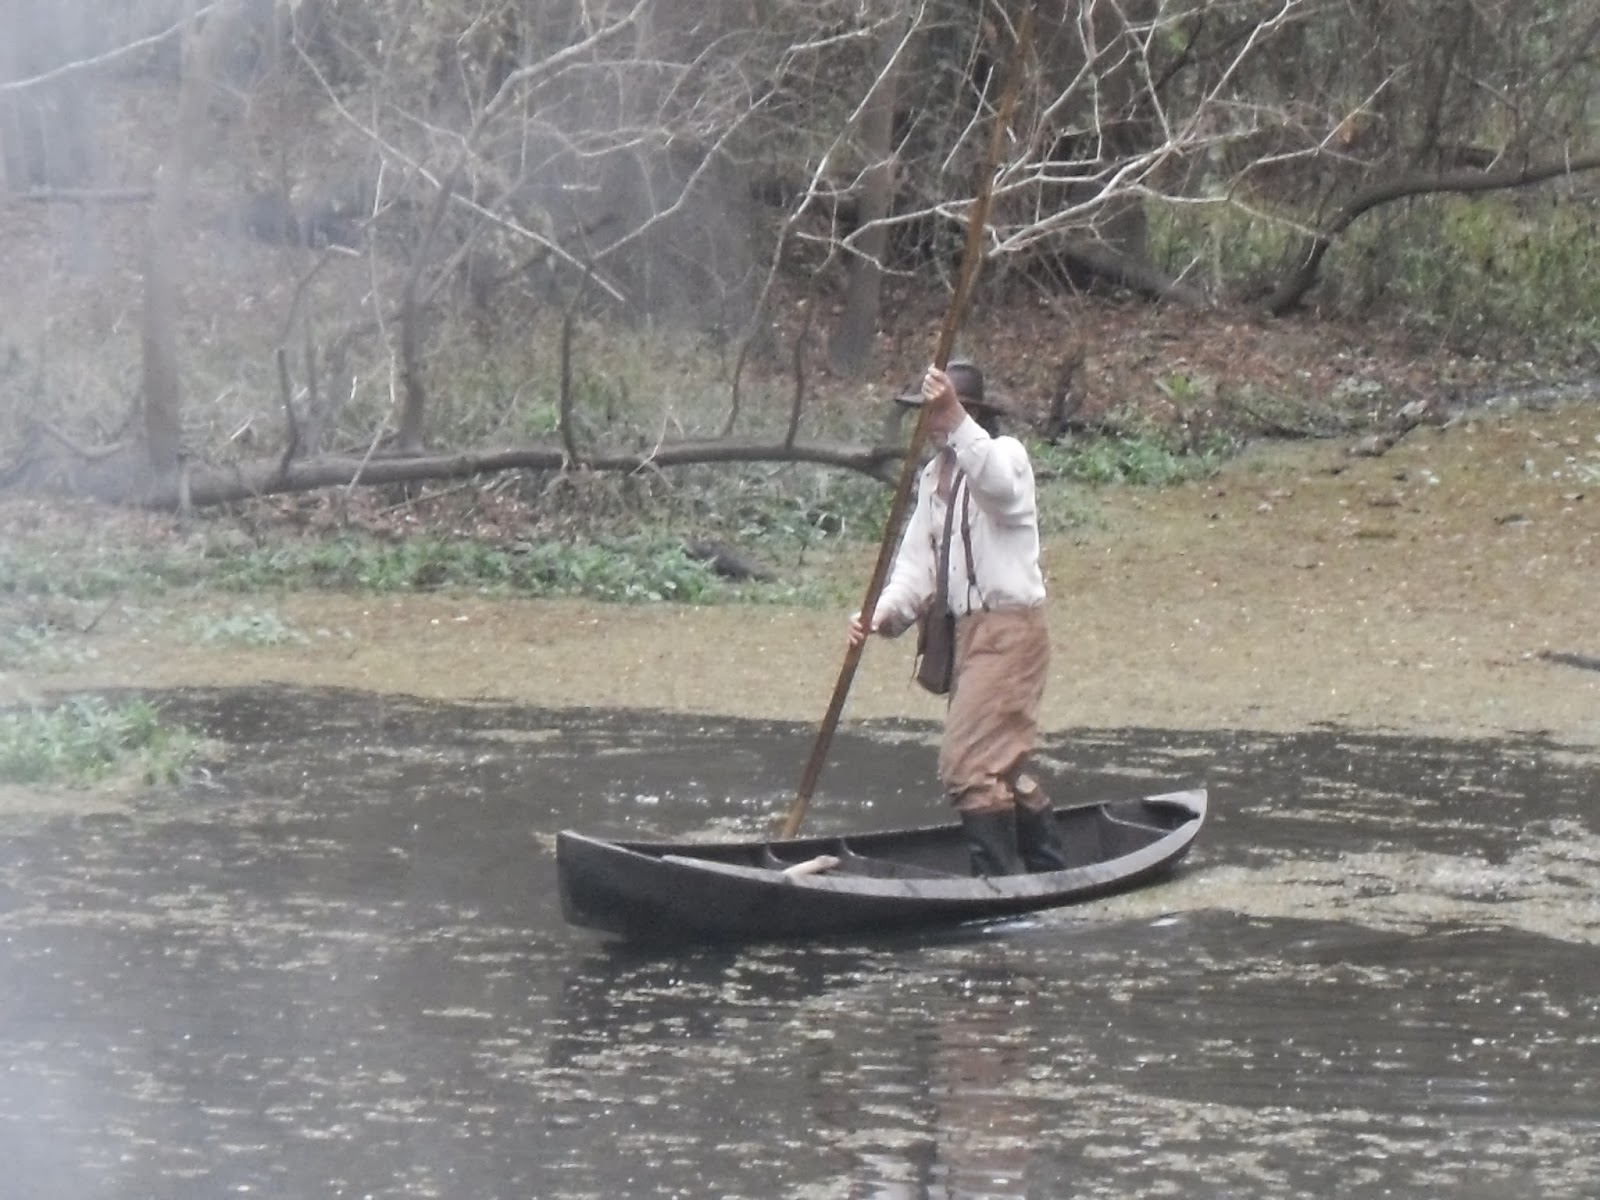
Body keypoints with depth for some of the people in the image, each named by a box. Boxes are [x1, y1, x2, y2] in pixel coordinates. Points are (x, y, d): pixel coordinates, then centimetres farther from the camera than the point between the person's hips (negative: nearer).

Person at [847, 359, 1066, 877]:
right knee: (1000, 765, 19)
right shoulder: (934, 476, 16)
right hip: (967, 633, 9)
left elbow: (998, 484, -36)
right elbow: (917, 561, 8)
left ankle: (998, 883, -13)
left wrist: (956, 421, -50)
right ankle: (1049, 867, 33)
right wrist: (882, 614, -11)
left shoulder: (1006, 453, -9)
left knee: (968, 763, -16)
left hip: (1009, 630, -9)